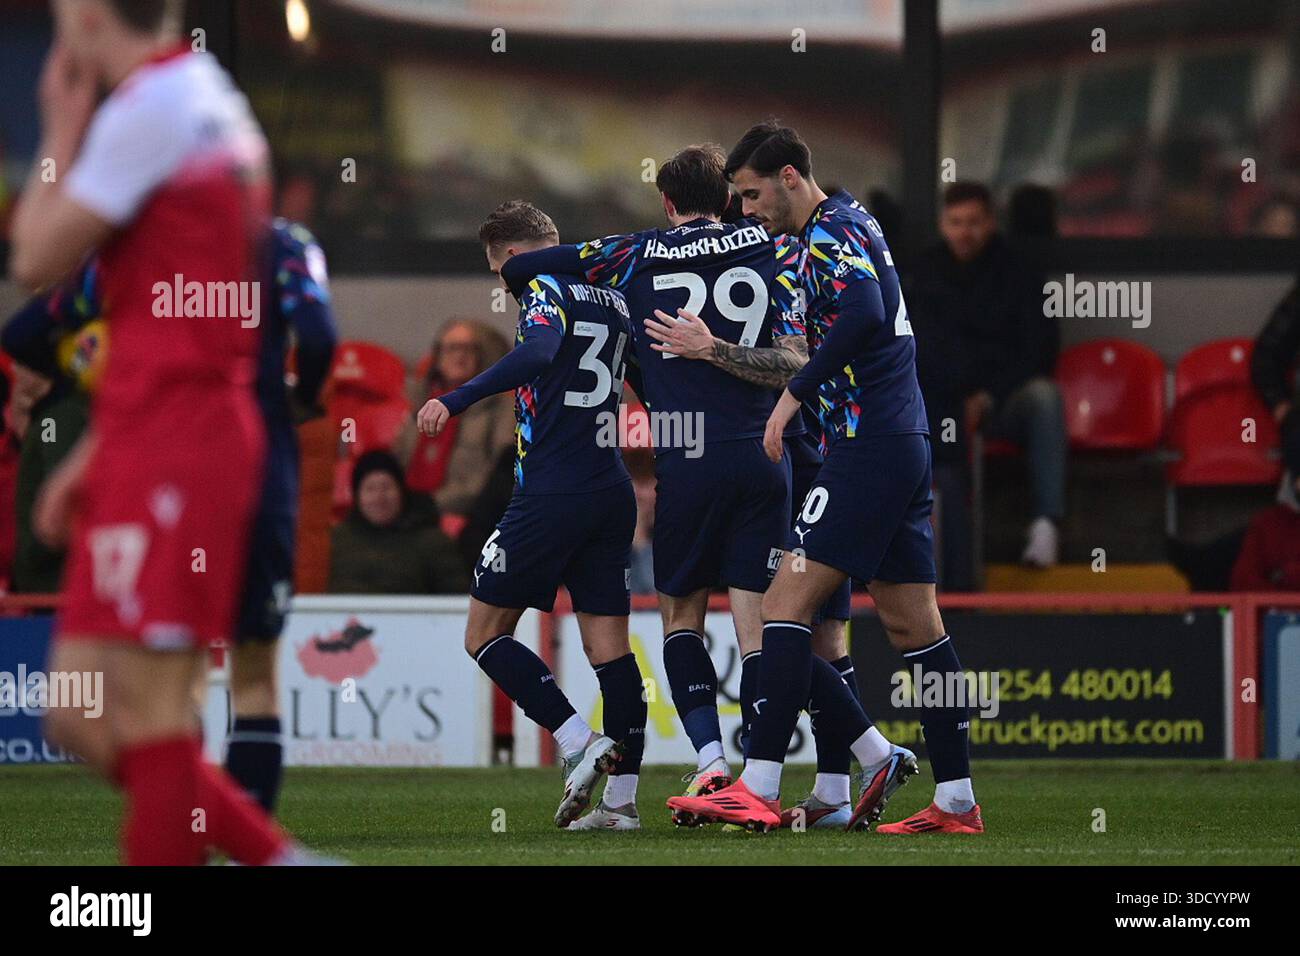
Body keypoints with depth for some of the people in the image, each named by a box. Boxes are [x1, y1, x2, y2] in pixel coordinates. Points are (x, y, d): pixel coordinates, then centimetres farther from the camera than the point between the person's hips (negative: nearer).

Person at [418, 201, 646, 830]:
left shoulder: (546, 290, -7)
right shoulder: (614, 300, 17)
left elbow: (537, 353, -27)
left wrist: (457, 400, -33)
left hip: (550, 493, -7)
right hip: (612, 493, 8)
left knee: (485, 635, 2)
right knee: (608, 644, 6)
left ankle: (581, 745, -11)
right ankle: (621, 799, 1)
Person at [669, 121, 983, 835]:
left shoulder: (829, 232, -10)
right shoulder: (852, 221, 19)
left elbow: (863, 313, -27)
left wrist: (794, 393, -21)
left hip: (868, 446, -10)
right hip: (904, 443, 10)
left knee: (787, 604, -12)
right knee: (912, 624, 10)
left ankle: (759, 790, -17)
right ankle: (957, 801, 9)